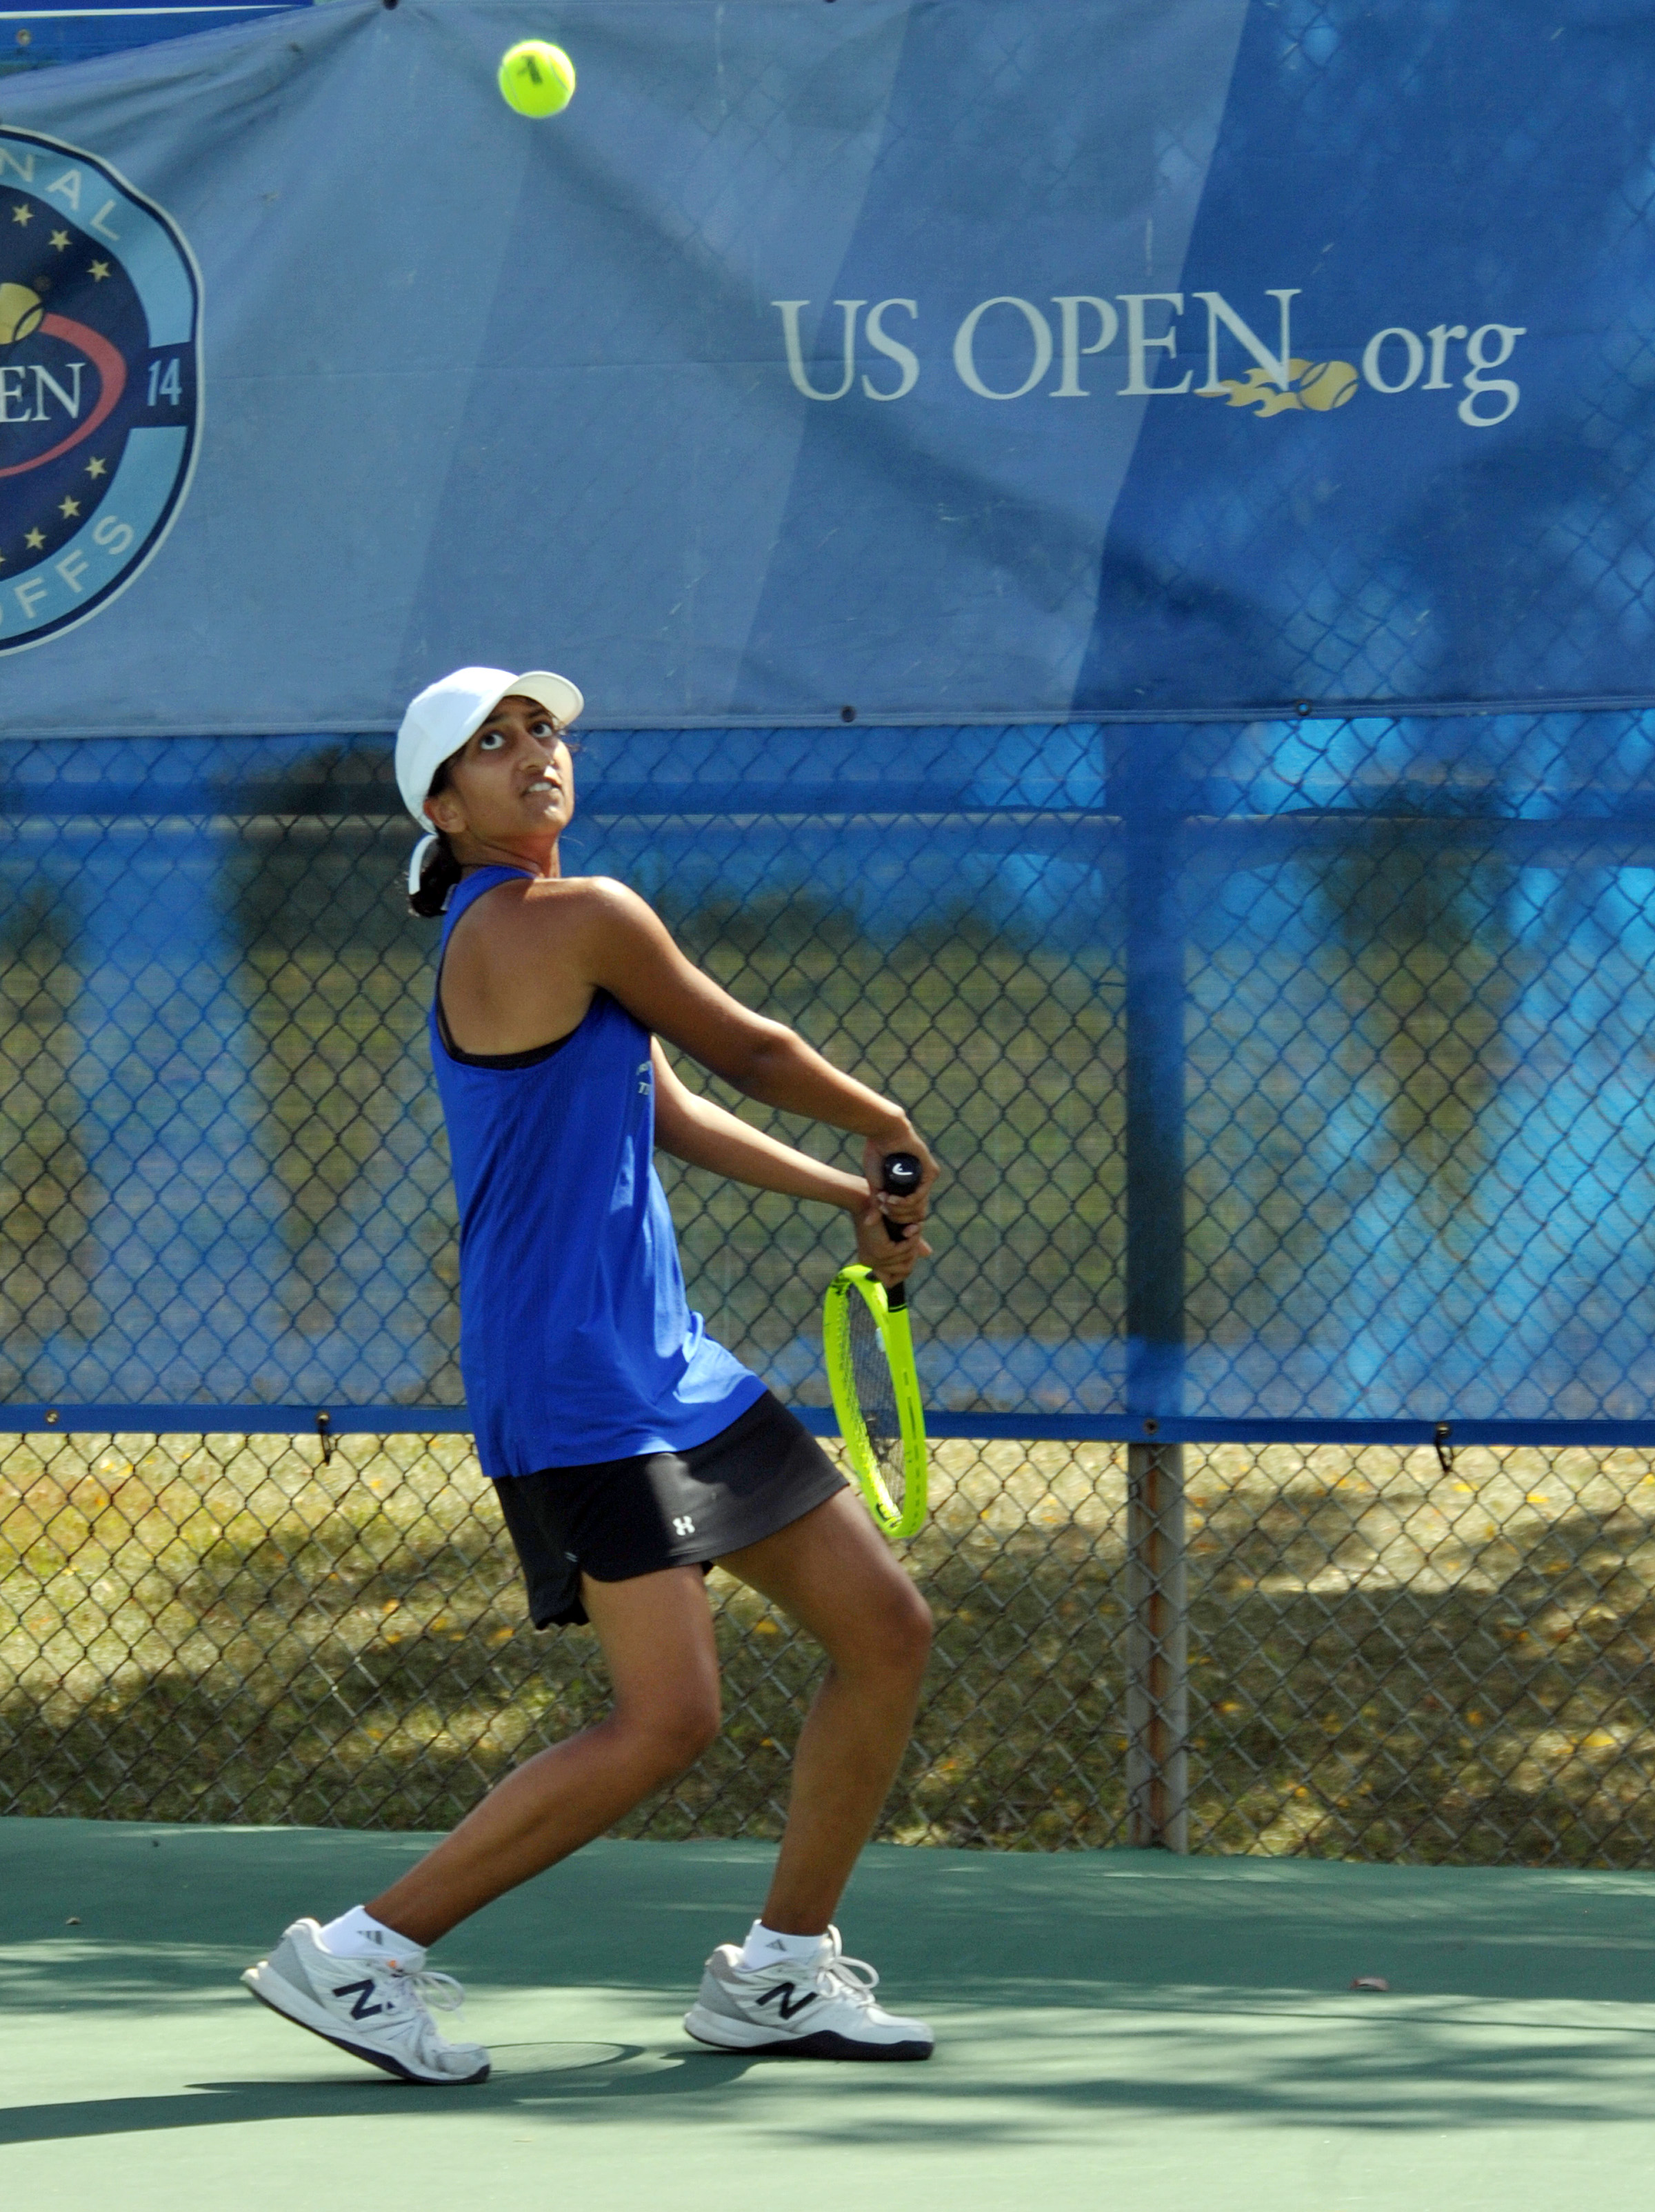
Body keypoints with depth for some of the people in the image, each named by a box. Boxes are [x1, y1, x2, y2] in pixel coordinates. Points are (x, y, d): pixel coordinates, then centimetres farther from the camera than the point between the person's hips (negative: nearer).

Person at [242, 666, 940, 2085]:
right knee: (668, 1721, -17)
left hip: (672, 1364, 10)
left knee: (887, 1632, 10)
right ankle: (358, 1956, -7)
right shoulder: (582, 919, -14)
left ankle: (781, 1971, 19)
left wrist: (852, 1198, 25)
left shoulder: (530, 930, 16)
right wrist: (889, 1132, 14)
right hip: (572, 1384, -10)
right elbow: (752, 1054, -3)